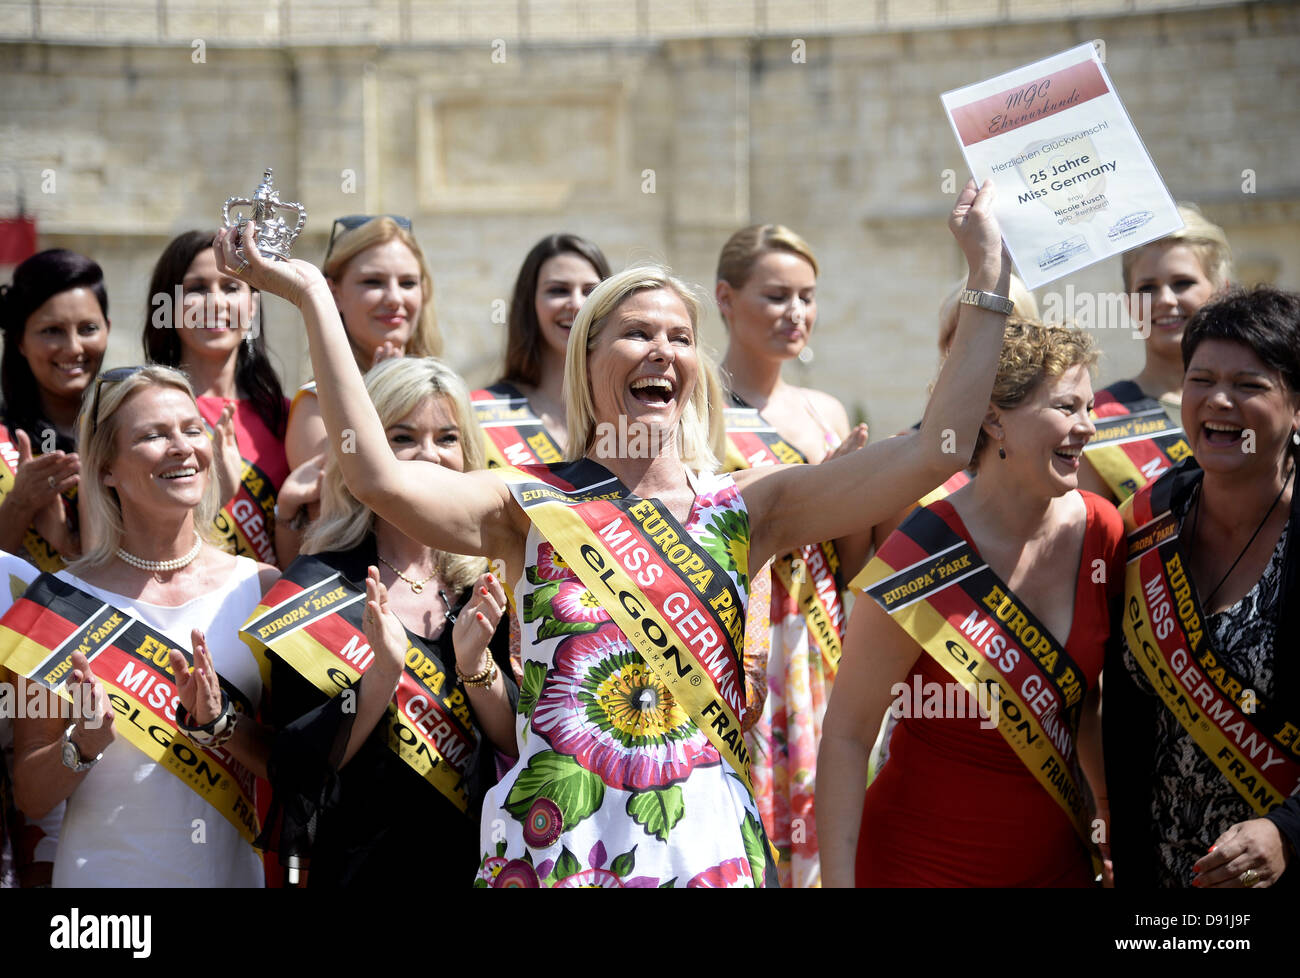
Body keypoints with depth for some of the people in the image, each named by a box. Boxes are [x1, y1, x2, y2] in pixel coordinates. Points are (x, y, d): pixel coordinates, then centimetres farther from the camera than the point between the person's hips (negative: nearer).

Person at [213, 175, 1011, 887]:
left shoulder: (745, 507, 7)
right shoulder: (531, 507, 3)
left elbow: (933, 453, -1)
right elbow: (378, 476, -14)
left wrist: (988, 277, -1)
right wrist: (312, 297, -14)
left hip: (711, 849, 2)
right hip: (551, 843, -1)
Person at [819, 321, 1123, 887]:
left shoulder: (1098, 532, -4)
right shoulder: (922, 564, -21)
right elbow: (847, 735, -17)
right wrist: (838, 882, -20)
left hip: (1056, 861, 6)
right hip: (920, 866, -6)